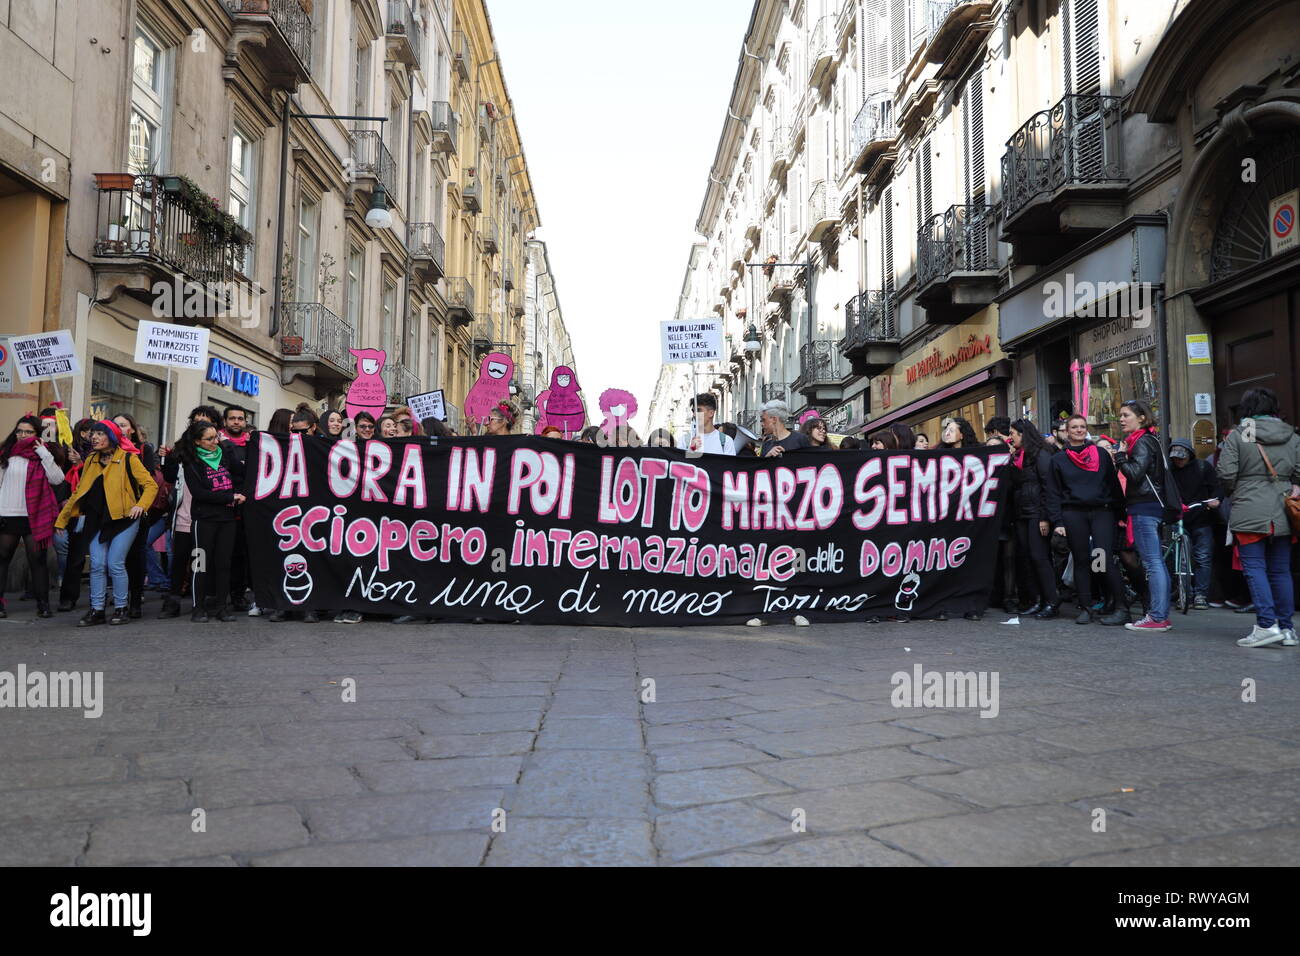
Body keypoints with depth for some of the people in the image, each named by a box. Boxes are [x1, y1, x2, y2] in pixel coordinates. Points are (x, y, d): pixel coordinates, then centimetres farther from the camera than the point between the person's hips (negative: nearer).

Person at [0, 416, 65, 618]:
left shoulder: (42, 455, 5)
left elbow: (57, 479, -9)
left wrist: (45, 455, -12)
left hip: (34, 516, -2)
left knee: (38, 560, 1)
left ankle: (43, 604, 6)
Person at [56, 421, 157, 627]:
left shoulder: (128, 458, -4)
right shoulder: (91, 461, 13)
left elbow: (151, 485, -9)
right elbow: (79, 492, 19)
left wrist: (140, 505, -26)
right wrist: (61, 519, 18)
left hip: (124, 519, -5)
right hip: (98, 520, 5)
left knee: (115, 564, -9)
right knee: (97, 565, 1)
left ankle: (121, 609, 5)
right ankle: (97, 610, 9)